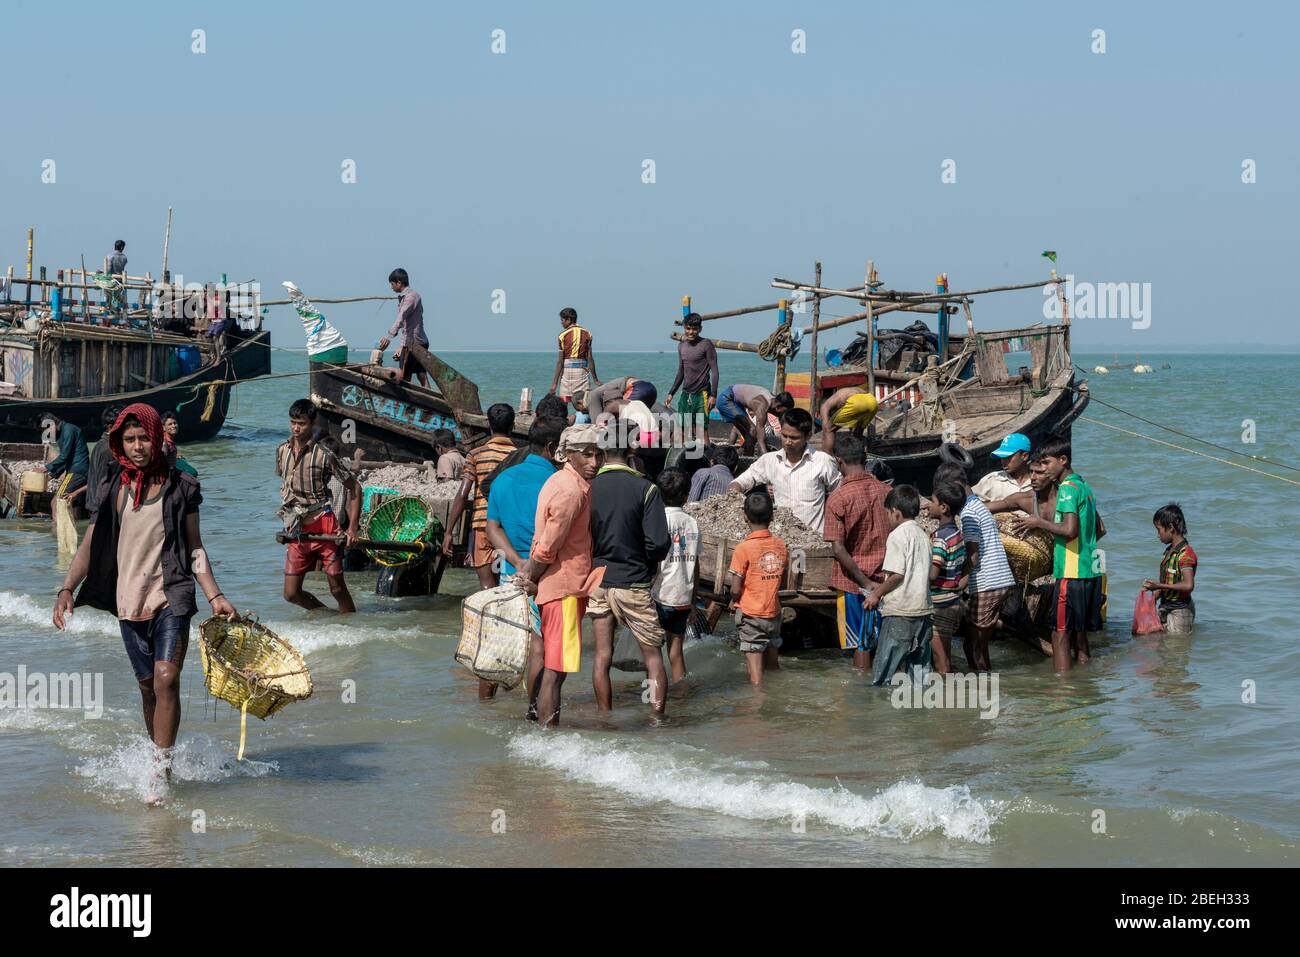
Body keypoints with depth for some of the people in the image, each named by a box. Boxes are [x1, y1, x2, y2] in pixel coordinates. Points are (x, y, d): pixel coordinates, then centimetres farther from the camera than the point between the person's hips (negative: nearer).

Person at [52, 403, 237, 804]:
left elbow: (195, 549, 7)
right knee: (147, 686, 10)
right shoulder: (114, 489, 6)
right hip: (128, 602, 3)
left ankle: (161, 772, -14)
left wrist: (215, 596, -1)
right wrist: (66, 589, -6)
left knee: (166, 679, -16)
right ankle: (158, 755, 24)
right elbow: (90, 545, 5)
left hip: (171, 598, -3)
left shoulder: (179, 488, 2)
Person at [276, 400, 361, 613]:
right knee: (292, 594, 6)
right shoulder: (282, 451, 7)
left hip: (323, 526, -6)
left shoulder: (324, 455, -10)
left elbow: (354, 489, -4)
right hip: (296, 530, 6)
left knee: (337, 587, -2)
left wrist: (352, 529, -9)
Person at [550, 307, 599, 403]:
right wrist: (595, 379, 9)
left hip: (567, 369, -2)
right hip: (582, 369, 2)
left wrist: (555, 382, -3)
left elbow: (560, 361, -4)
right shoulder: (586, 334, 7)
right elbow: (590, 359, 4)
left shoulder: (563, 335, -2)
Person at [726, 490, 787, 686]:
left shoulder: (743, 549, -16)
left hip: (750, 614, -5)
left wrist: (734, 601, 5)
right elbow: (782, 581, 9)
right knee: (773, 665, 17)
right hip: (774, 612, 5)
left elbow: (736, 589, -15)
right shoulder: (781, 546, 0)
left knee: (754, 665, -2)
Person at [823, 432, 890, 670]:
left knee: (860, 644, 4)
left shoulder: (838, 498, -14)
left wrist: (865, 583, -15)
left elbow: (839, 550, -18)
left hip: (853, 583, -4)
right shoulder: (886, 491, -1)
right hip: (884, 579, 4)